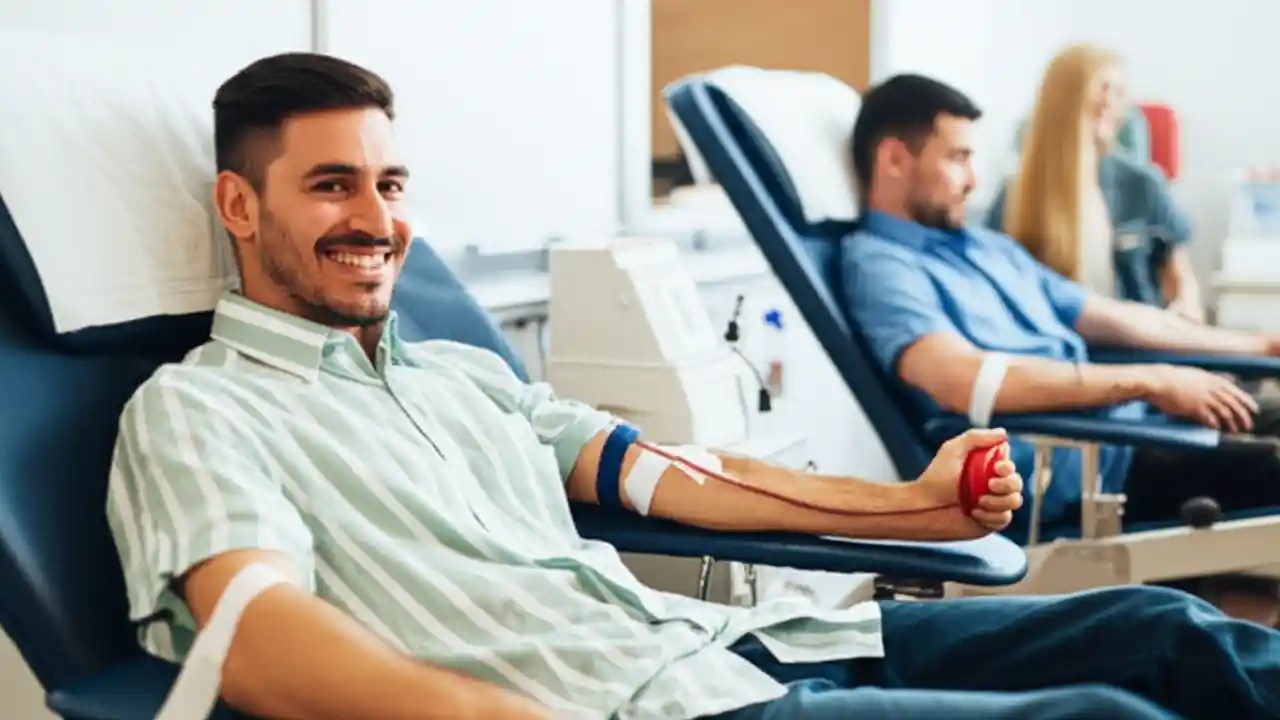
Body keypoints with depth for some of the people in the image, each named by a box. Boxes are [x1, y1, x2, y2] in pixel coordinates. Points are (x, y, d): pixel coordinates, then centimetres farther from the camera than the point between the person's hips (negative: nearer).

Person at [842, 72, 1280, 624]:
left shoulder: (988, 246, 21)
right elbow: (965, 382, -25)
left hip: (1127, 421, 10)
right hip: (1071, 469, -9)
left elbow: (1111, 319, 27)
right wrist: (1150, 382, -22)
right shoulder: (877, 264, -9)